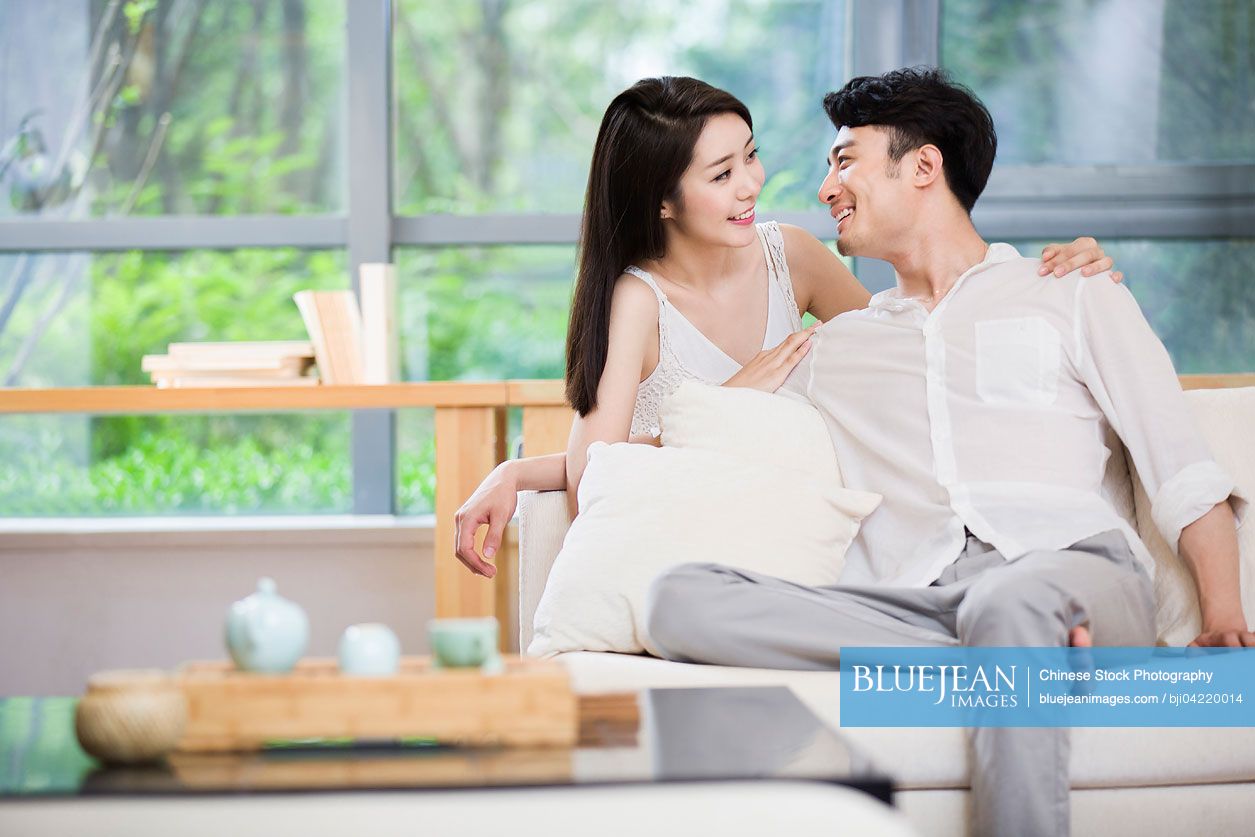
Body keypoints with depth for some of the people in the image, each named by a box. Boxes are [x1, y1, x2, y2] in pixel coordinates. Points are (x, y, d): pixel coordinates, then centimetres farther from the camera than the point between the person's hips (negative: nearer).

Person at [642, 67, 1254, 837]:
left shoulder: (1076, 299, 21)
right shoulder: (834, 350, 32)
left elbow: (1184, 472, 11)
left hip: (1072, 566, -3)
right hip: (915, 600, 4)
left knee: (1015, 604, -42)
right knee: (679, 598, -25)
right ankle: (1024, 655, -27)